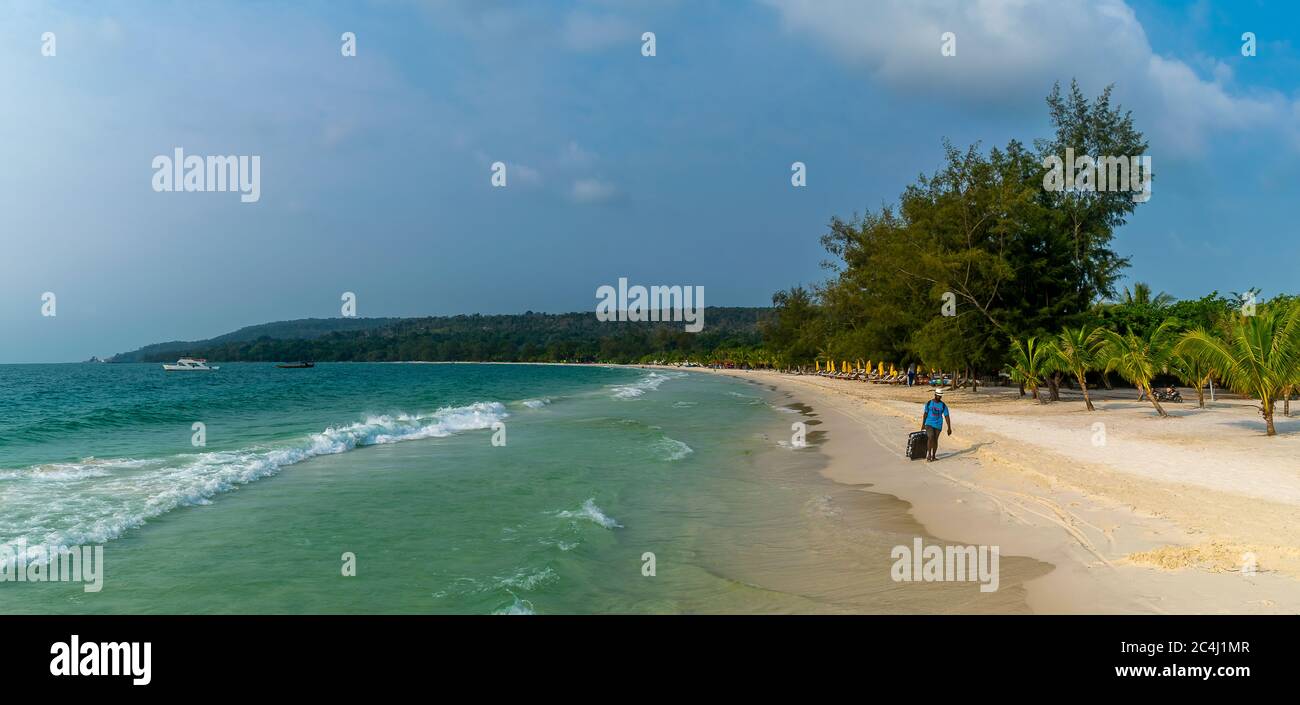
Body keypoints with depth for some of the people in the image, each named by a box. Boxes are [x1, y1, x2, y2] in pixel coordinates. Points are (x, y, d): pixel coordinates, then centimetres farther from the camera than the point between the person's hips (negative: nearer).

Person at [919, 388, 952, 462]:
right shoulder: (929, 403, -2)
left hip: (938, 425, 1)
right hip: (929, 424, -1)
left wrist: (949, 428, -5)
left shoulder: (943, 405, -3)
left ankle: (933, 456, 20)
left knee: (935, 440, 6)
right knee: (930, 438, -17)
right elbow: (925, 414, 6)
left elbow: (947, 416, -2)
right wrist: (923, 424, 8)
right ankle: (929, 455, -5)